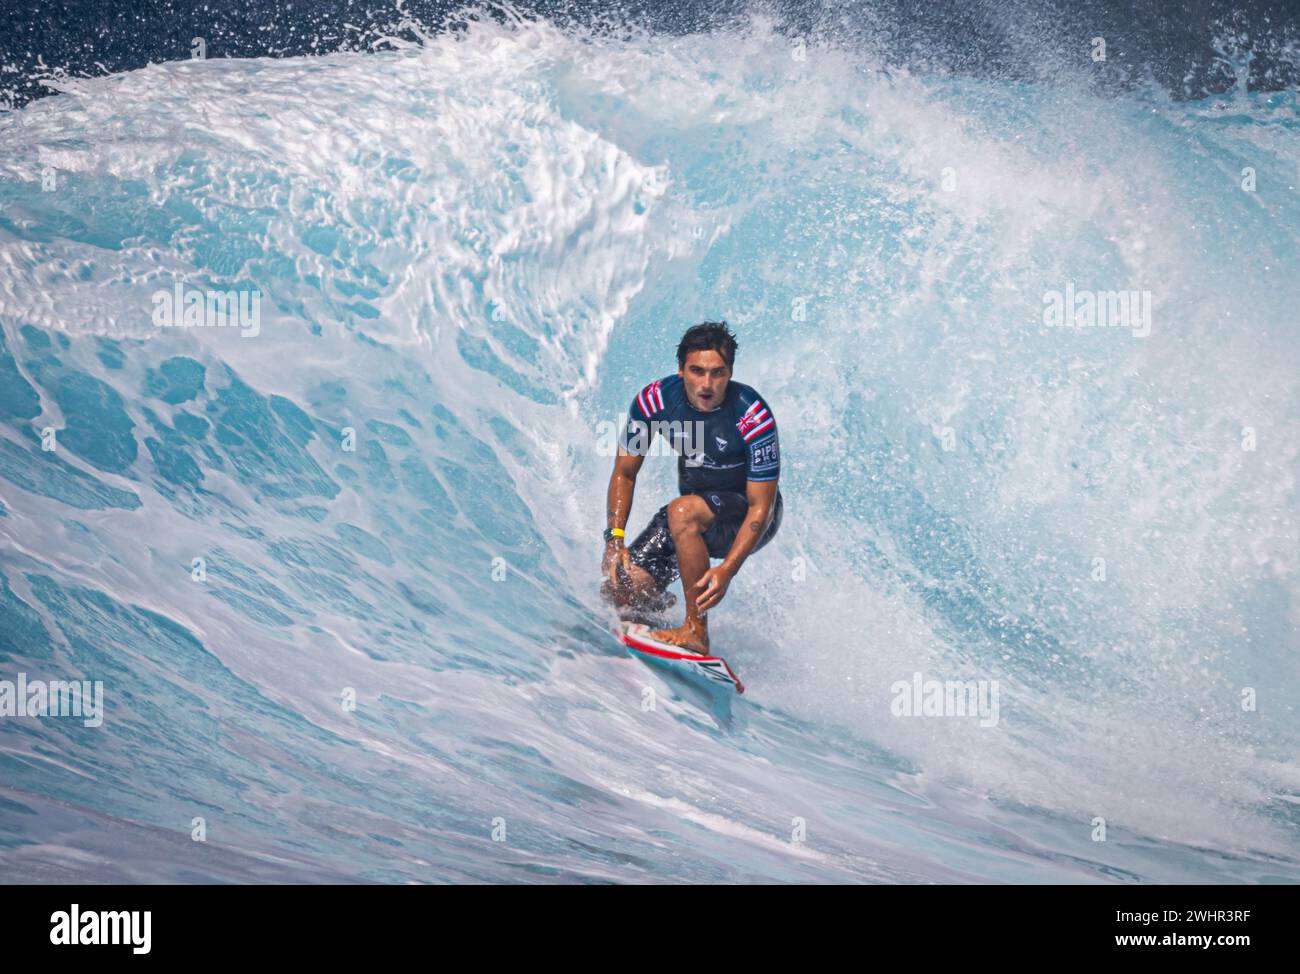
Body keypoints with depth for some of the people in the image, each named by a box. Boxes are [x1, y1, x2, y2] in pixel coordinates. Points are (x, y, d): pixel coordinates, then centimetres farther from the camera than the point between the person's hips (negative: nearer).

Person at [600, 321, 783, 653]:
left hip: (746, 517, -4)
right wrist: (614, 539, -13)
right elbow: (625, 473, -3)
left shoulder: (753, 417, -28)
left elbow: (761, 507, -24)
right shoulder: (655, 399, -16)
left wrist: (727, 570, -35)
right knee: (622, 587, -14)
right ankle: (662, 604, 23)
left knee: (682, 511, -37)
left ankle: (696, 631, -26)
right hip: (693, 506, 4)